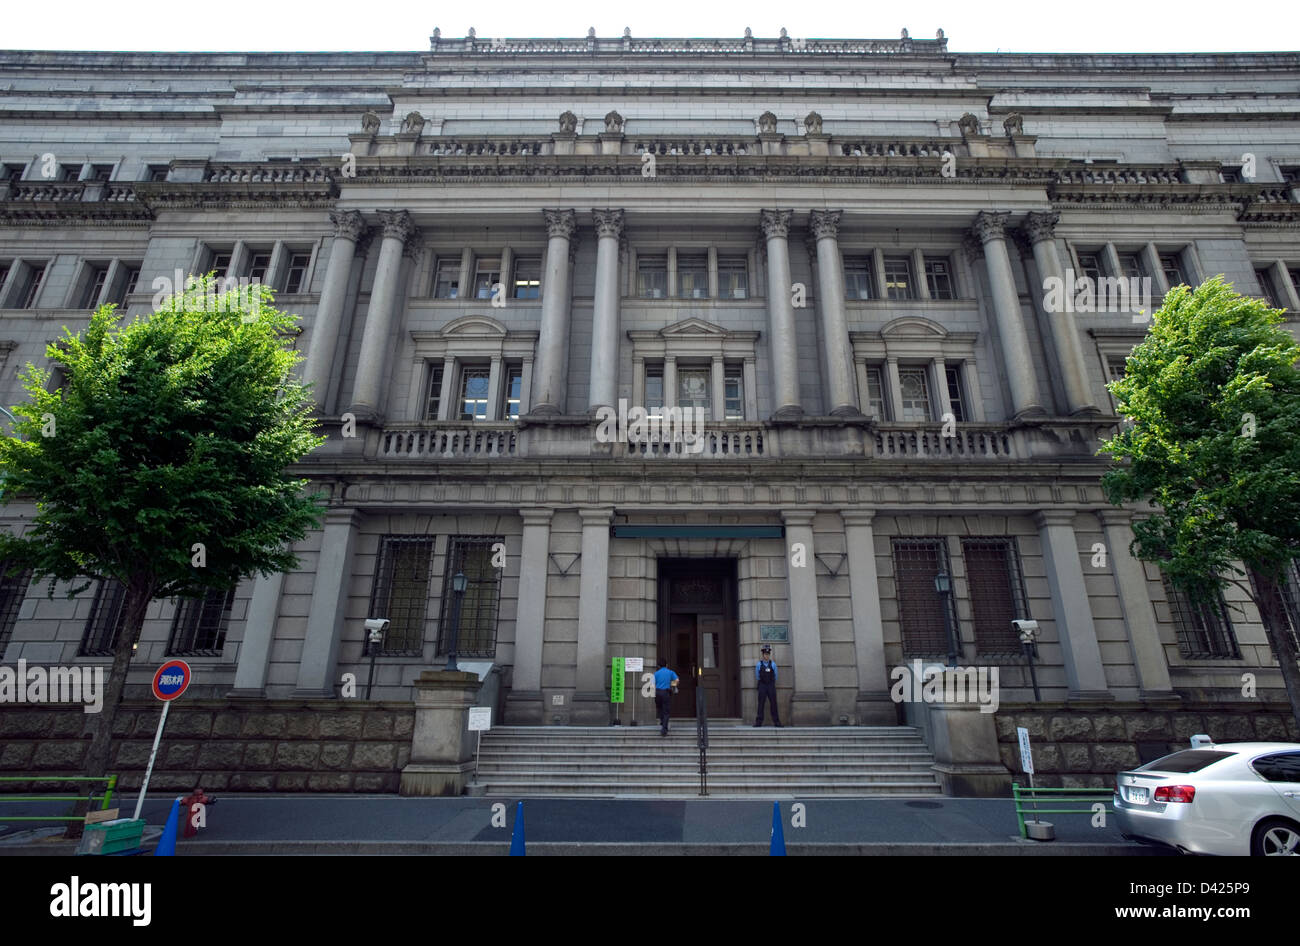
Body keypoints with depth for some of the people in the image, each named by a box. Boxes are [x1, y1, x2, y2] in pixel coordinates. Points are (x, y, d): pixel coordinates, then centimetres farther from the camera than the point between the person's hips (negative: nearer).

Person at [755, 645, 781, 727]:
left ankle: (776, 722, 5)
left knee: (773, 703, -1)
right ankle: (759, 722, 0)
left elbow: (775, 676, 13)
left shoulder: (773, 664, 4)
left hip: (771, 686, 1)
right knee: (761, 704, -2)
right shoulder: (758, 664, 1)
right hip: (762, 686, -1)